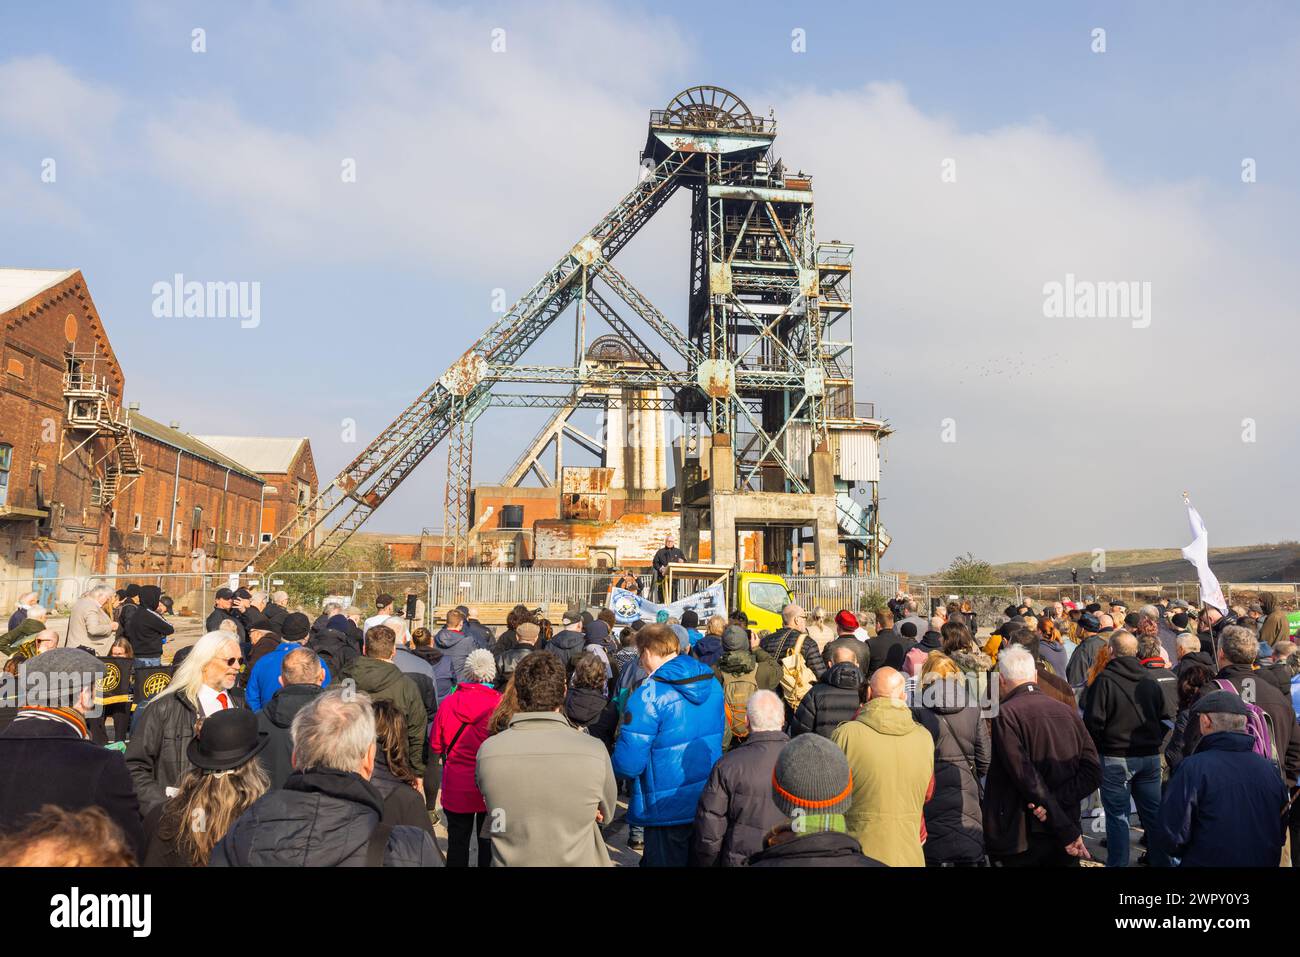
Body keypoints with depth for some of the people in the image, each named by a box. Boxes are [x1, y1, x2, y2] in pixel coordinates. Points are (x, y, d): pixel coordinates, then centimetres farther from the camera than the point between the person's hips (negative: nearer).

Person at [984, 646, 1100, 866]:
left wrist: (1067, 831, -14)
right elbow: (1093, 772, -1)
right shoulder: (1068, 711, 4)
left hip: (1022, 839, -4)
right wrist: (1057, 801, -10)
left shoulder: (1006, 714, -11)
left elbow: (1026, 777, -18)